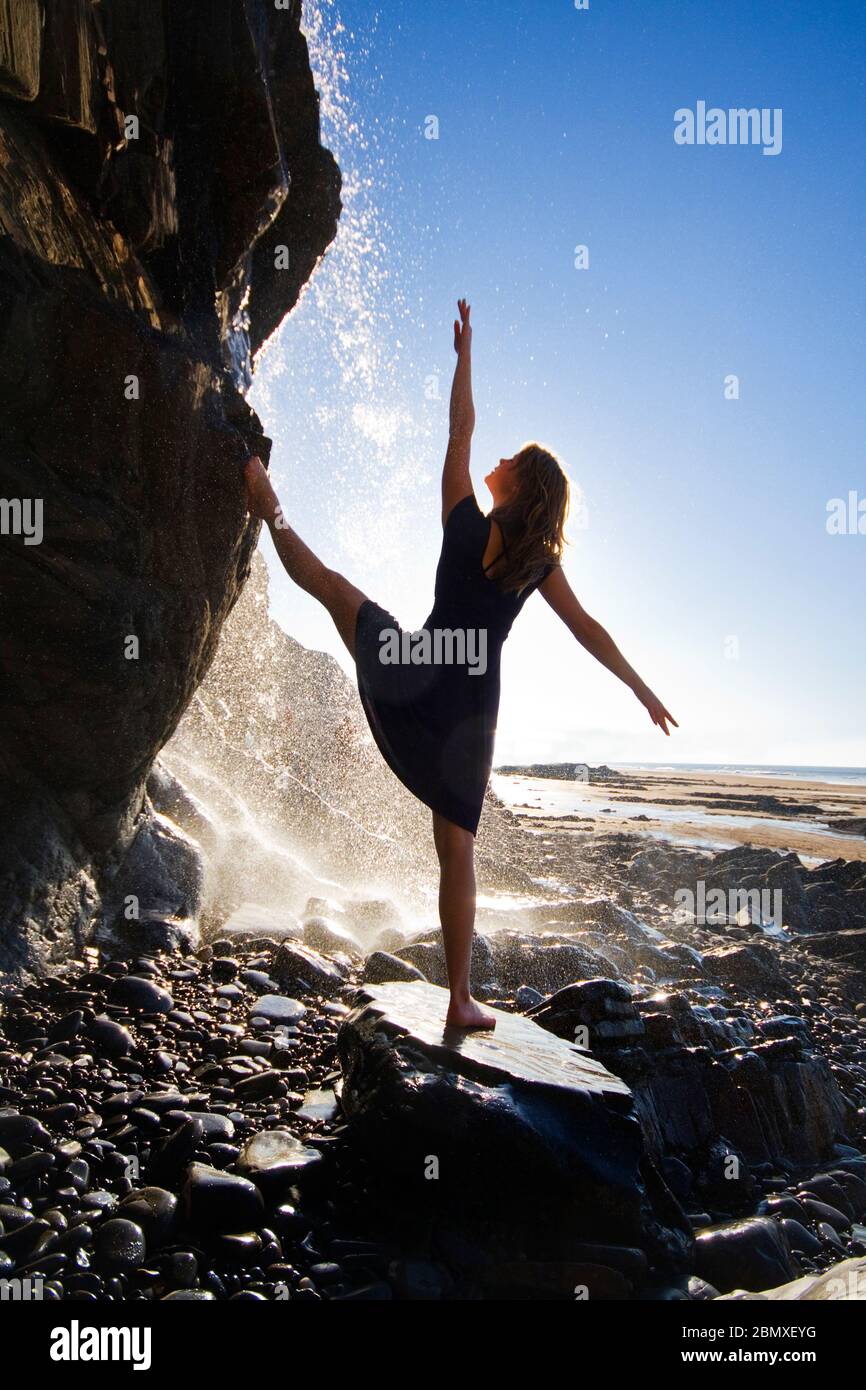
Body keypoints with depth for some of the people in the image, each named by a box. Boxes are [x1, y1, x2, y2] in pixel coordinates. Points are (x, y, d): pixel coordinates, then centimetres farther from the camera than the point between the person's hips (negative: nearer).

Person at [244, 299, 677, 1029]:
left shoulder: (465, 523, -2)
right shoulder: (543, 563, 2)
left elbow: (460, 431, 7)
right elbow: (591, 633, 5)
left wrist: (465, 350, 18)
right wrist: (645, 692, 16)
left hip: (410, 677, -1)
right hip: (470, 707, 2)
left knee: (335, 586, 22)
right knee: (457, 848, 7)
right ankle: (461, 1000, 13)